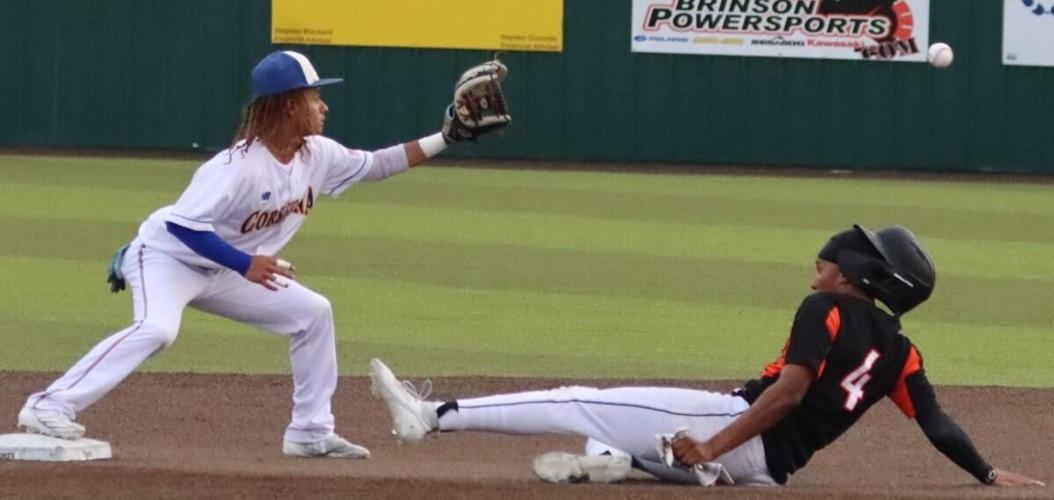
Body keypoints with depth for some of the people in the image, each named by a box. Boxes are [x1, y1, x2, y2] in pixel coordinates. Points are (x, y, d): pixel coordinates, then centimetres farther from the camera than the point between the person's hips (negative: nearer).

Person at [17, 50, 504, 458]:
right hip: (167, 256, -9)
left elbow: (374, 165, 9)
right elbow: (183, 224, -30)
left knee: (313, 312, 5)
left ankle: (310, 432, 11)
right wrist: (244, 264, -35)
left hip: (223, 272, 9)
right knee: (157, 329, -35)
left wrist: (444, 139, 1)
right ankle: (49, 408, -36)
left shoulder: (318, 156, -4)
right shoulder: (239, 165, -30)